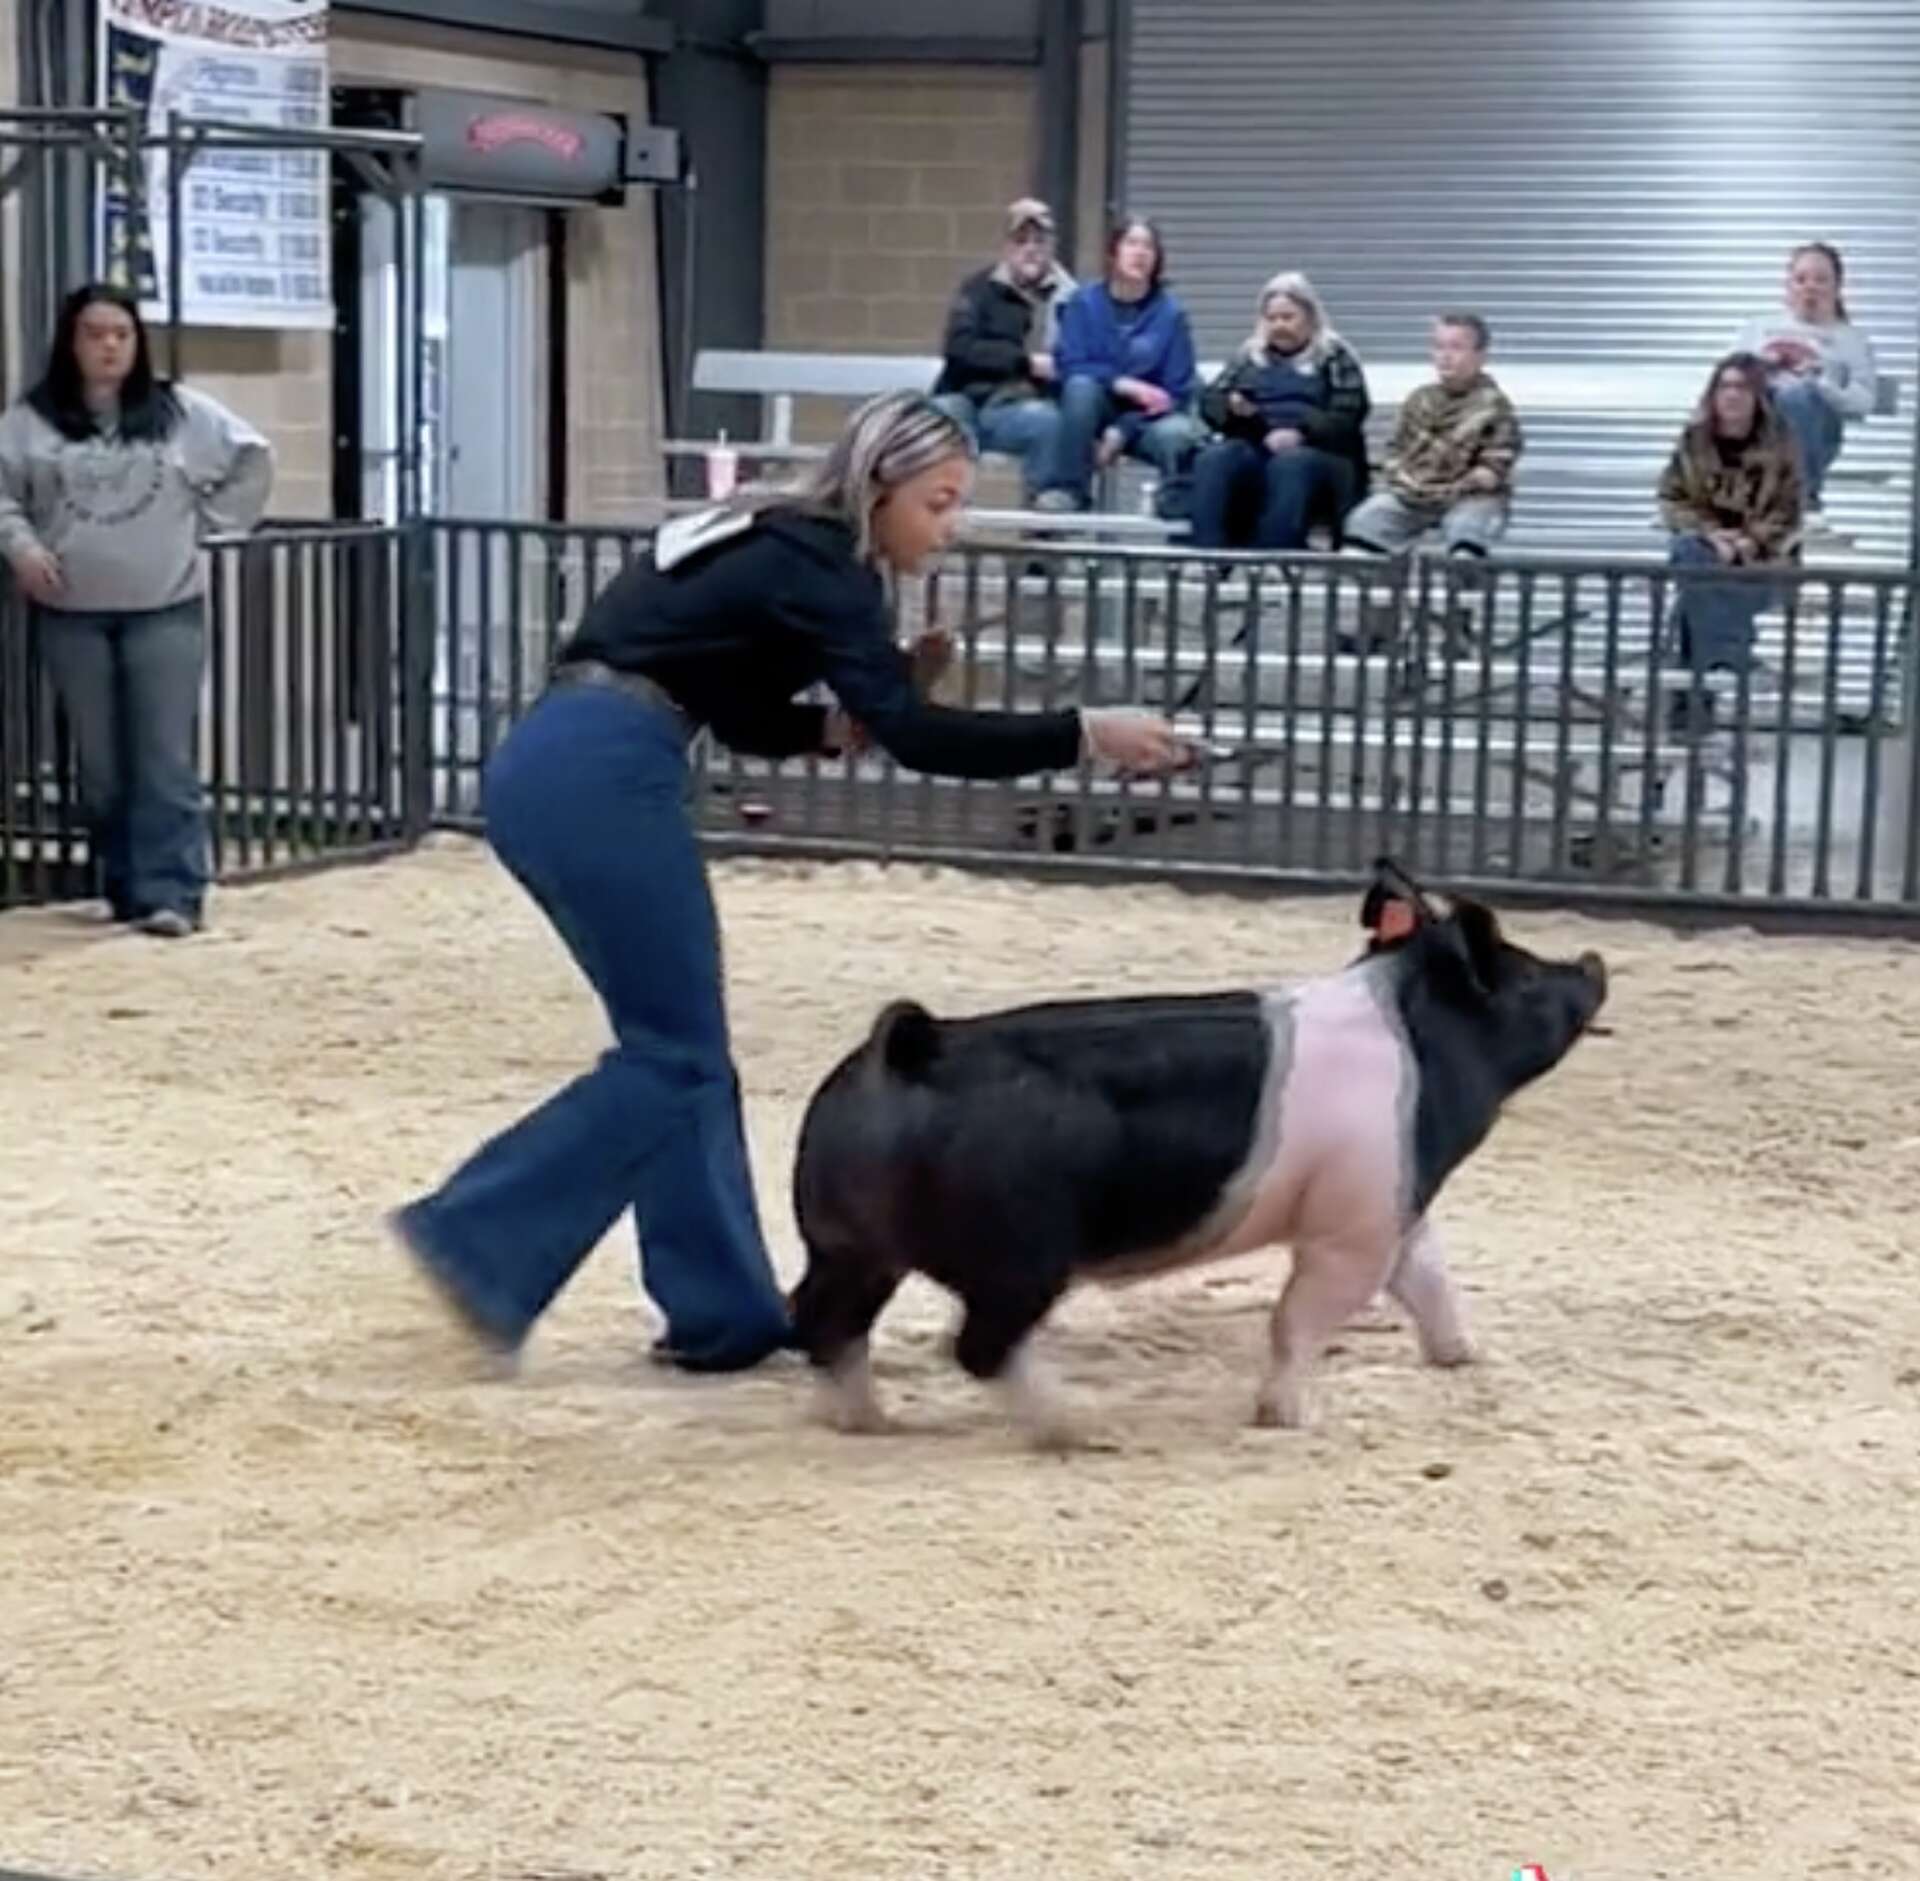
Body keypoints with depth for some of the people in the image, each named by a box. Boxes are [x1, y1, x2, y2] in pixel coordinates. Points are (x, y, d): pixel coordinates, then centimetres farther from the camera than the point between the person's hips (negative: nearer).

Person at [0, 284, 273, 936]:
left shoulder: (181, 412, 3)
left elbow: (253, 458, 10)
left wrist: (210, 525, 5)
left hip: (165, 609, -1)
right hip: (71, 614, 1)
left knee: (164, 759, -7)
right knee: (99, 763, 5)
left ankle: (172, 894, -9)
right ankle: (126, 889, 13)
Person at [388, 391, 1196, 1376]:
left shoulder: (778, 546, 21)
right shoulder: (815, 566, -7)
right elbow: (914, 735, -14)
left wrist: (836, 725, 11)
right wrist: (1084, 734, -15)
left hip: (547, 770, 10)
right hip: (602, 782, -10)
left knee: (679, 1045, 13)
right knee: (675, 1056, -1)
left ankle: (725, 1312, 16)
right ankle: (478, 1239, -4)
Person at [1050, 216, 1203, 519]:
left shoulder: (1171, 313, -6)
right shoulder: (1084, 302, -4)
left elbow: (1176, 392, -8)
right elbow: (1071, 367, -11)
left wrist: (1121, 433, -19)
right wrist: (1126, 385, -26)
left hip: (1146, 418, -1)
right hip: (1094, 413, 1)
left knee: (1177, 433, -35)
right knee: (1081, 385, -33)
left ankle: (1181, 508, -7)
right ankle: (1070, 489, -21)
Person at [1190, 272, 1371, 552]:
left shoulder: (1335, 358, 13)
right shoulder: (1249, 356, 25)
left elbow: (1347, 417, 0)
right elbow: (1210, 402, 16)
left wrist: (1300, 432, -18)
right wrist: (1232, 407, -9)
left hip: (1316, 452, -3)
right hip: (1252, 448, 3)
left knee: (1291, 464, -38)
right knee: (1214, 459, -31)